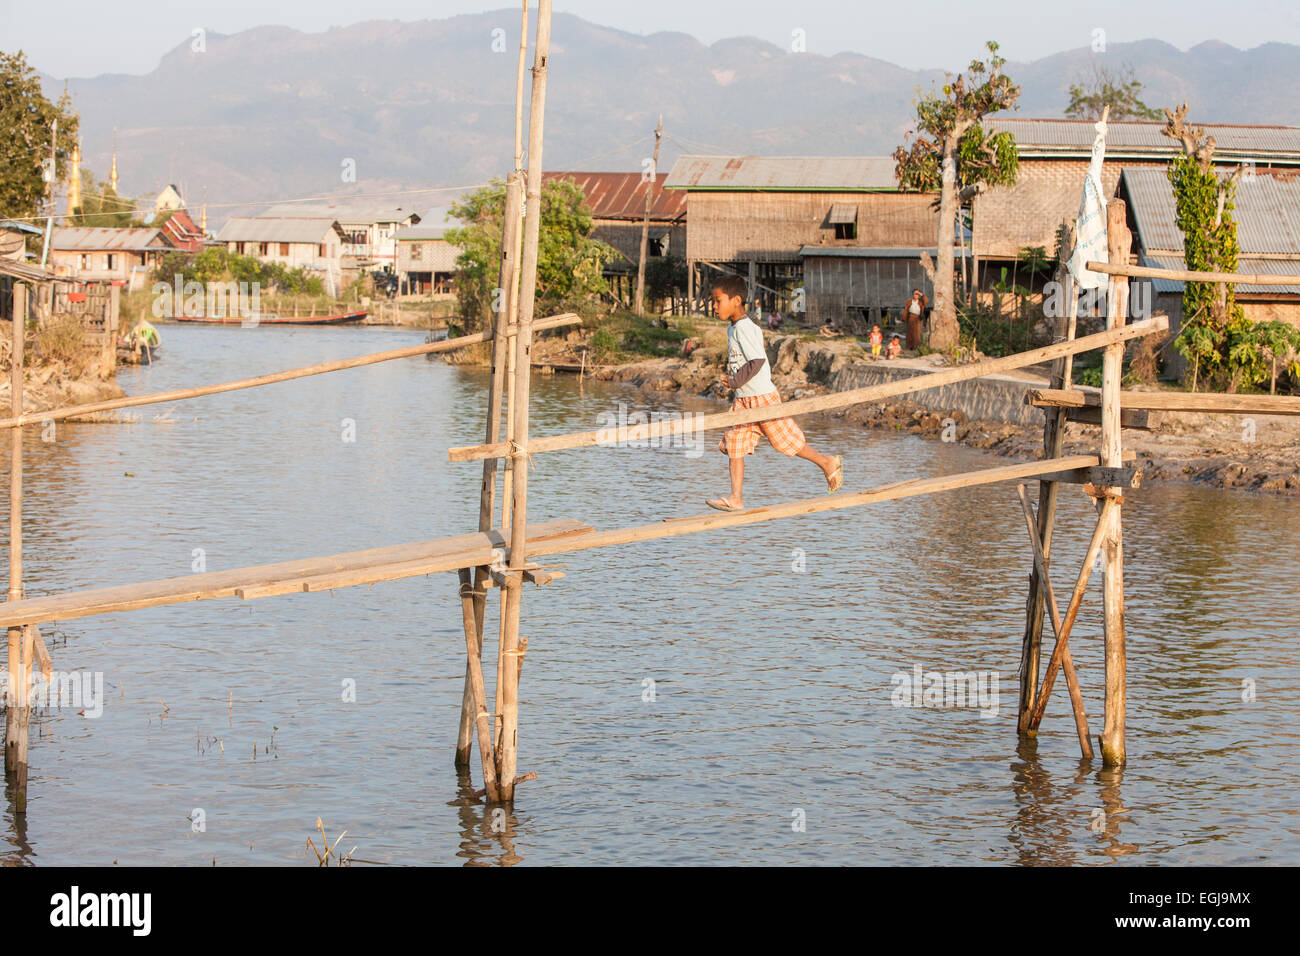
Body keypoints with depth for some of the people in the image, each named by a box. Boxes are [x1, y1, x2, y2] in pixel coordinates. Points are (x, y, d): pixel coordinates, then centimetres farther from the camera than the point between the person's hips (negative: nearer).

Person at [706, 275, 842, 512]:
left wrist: (735, 382, -18)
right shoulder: (733, 328, 11)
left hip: (762, 397, -9)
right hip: (743, 399, 10)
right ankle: (736, 498, -1)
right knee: (733, 444, 0)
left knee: (785, 441, 1)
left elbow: (757, 361, -25)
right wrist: (733, 379, 9)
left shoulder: (744, 328, -20)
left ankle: (828, 463, 21)